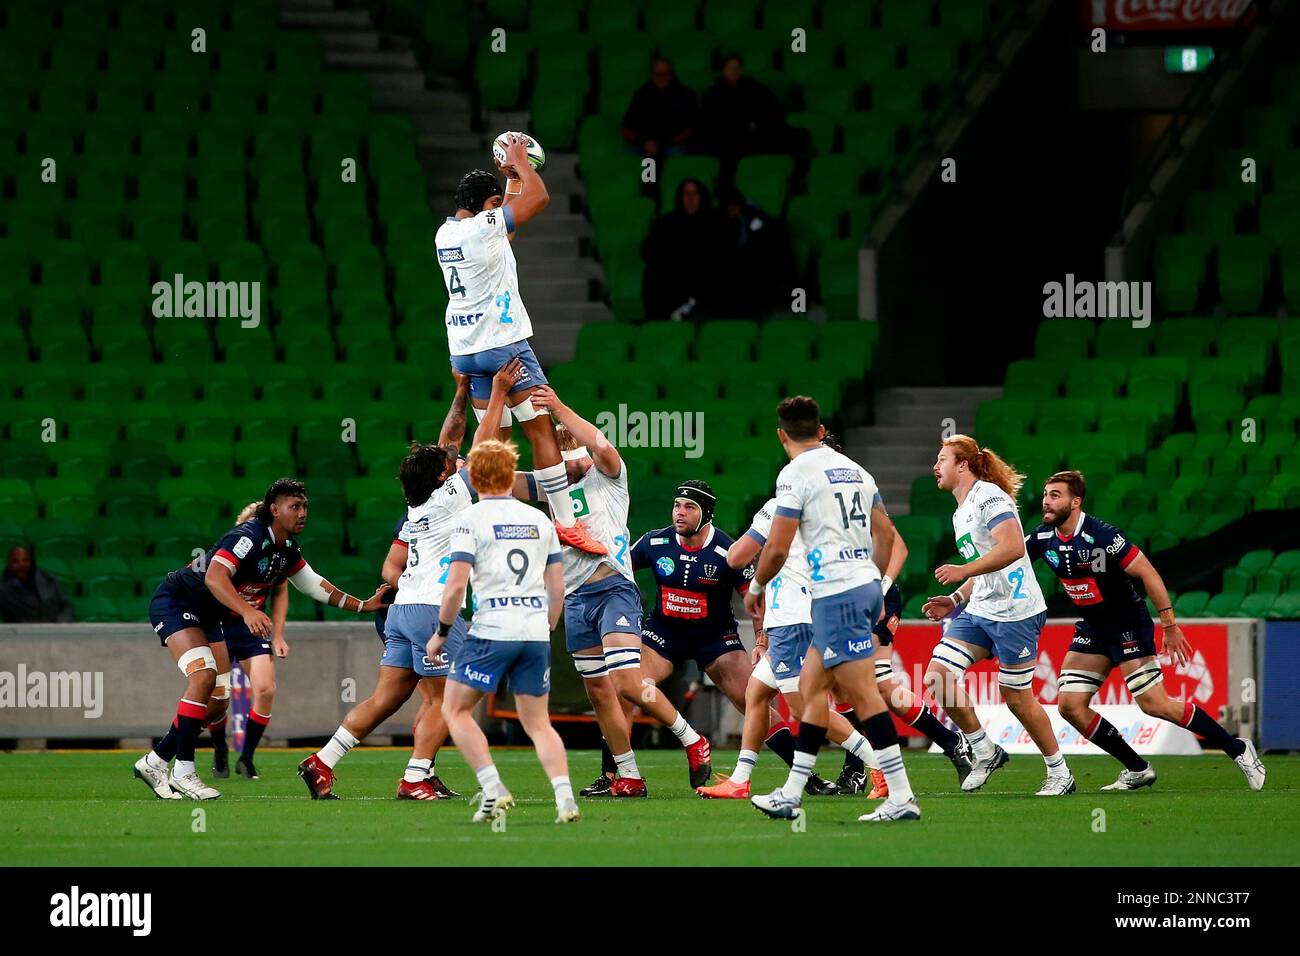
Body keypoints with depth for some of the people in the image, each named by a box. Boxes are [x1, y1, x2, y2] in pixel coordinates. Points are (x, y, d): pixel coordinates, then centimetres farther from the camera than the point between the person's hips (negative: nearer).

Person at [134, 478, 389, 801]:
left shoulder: (287, 548, 1)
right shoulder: (249, 537, -27)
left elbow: (312, 584, 16)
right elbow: (215, 577, -41)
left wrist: (362, 605, 14)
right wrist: (247, 612, -55)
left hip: (209, 617, 9)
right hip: (175, 602, -9)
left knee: (217, 703, 4)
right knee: (203, 676, -27)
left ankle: (154, 762, 17)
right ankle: (183, 771, -22)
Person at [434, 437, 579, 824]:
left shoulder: (471, 519, -3)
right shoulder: (539, 520, 12)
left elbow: (456, 586, -10)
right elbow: (557, 588, 13)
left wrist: (441, 633, 2)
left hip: (491, 631, -5)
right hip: (535, 633, 5)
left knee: (456, 710, 8)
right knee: (537, 722, 12)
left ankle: (493, 790, -7)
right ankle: (565, 797, -7)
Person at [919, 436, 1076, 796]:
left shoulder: (988, 496, -11)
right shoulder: (960, 514, 18)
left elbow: (1013, 548, -25)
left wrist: (963, 571, -25)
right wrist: (955, 600, 15)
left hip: (1014, 612, -9)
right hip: (978, 610, 9)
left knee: (1017, 697, -3)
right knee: (937, 675, -6)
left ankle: (1060, 773, 12)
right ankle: (985, 753, 7)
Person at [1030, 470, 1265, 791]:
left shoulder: (1100, 535, -23)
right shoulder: (1043, 539, -3)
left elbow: (1147, 572, -20)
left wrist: (1169, 626, -20)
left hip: (1129, 625, -7)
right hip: (1092, 628, 7)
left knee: (1154, 703, -13)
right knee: (1070, 705, -3)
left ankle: (1237, 749, 1)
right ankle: (1137, 770, 8)